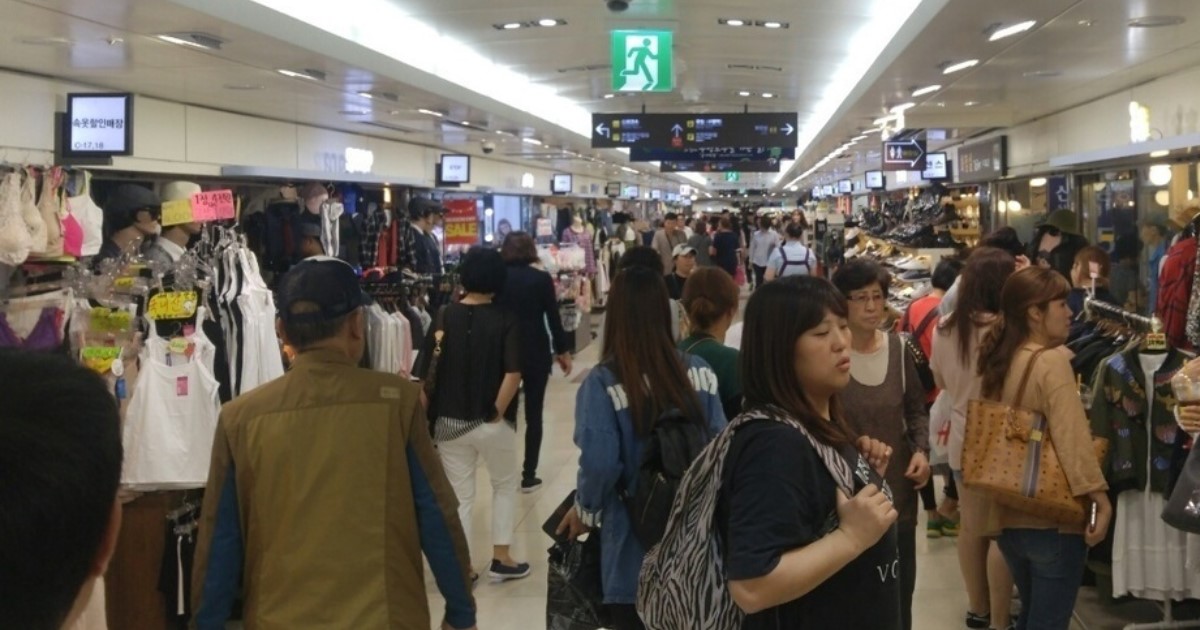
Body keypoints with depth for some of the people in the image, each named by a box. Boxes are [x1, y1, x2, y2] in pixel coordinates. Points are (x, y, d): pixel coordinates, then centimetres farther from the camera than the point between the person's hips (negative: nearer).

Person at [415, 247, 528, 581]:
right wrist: (497, 412, -9)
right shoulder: (505, 320, -9)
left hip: (449, 423, 2)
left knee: (460, 497, 13)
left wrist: (426, 416, 2)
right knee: (505, 486, 21)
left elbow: (425, 372, -8)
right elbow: (513, 374, -20)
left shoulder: (444, 317, -4)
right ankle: (500, 558, 23)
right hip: (491, 423, -2)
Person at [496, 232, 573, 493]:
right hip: (536, 353, -2)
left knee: (506, 413, 11)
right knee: (533, 415, 5)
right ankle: (528, 475, 6)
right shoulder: (541, 278, -8)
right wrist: (563, 350, 5)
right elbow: (553, 317, -6)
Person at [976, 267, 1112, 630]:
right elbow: (1072, 437, -22)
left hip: (1010, 515, 8)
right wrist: (1100, 497, -21)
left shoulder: (1001, 362, 8)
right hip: (1054, 517, -8)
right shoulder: (1052, 361, -14)